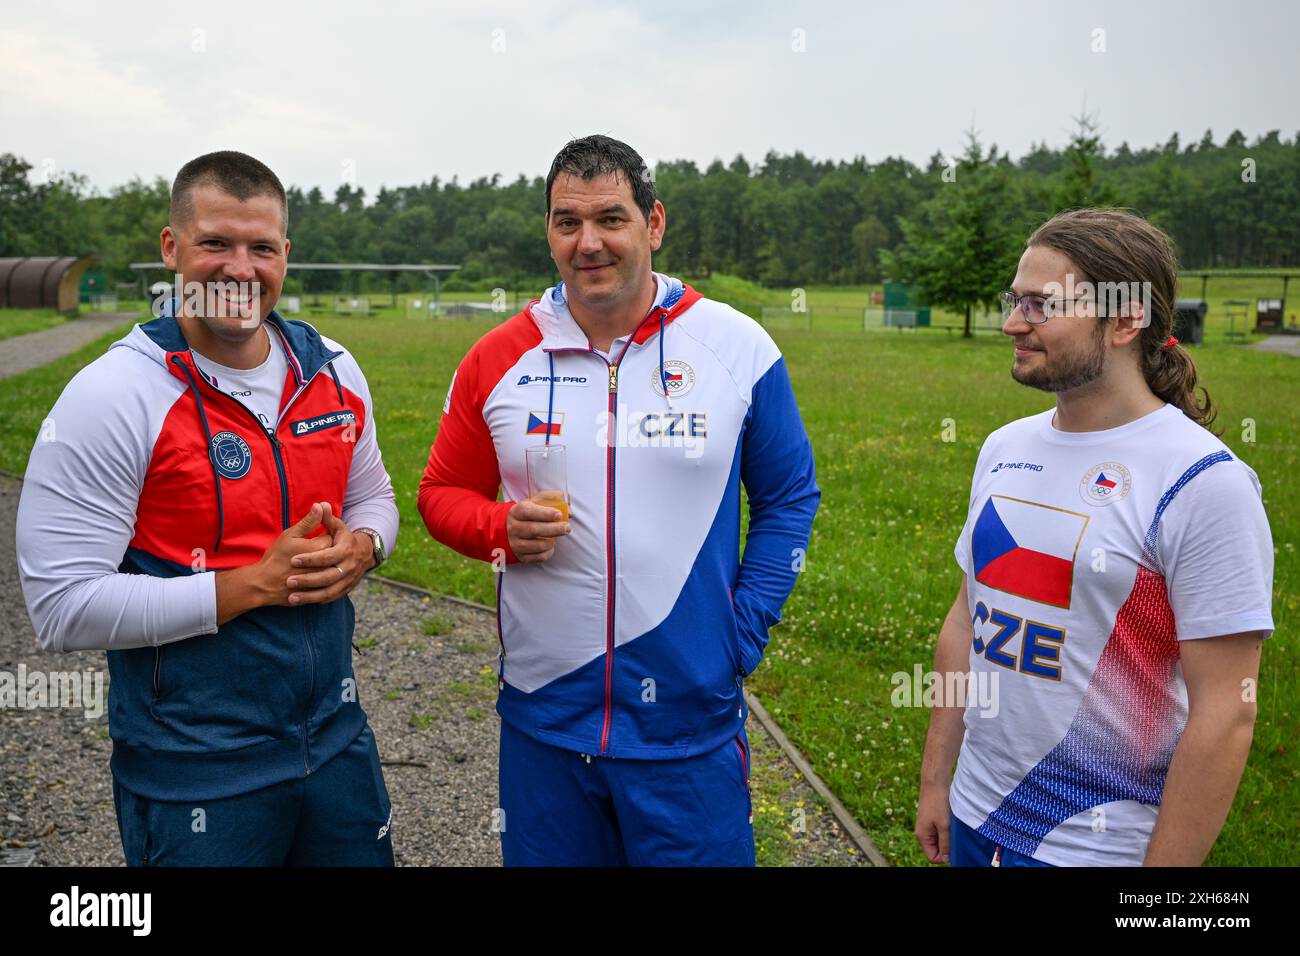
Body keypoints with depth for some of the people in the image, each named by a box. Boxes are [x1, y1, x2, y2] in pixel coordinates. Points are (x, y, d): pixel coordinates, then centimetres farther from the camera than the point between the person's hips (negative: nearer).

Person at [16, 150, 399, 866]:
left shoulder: (332, 370, 1)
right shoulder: (111, 397, -16)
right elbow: (64, 608, -18)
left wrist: (360, 547, -7)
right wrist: (252, 585, -21)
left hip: (336, 733, 6)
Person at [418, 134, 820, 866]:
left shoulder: (738, 347, -4)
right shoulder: (499, 358, -1)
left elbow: (790, 499, 4)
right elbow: (443, 492, 8)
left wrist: (746, 632, -4)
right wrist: (503, 528, -13)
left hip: (692, 727, -1)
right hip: (542, 718, 2)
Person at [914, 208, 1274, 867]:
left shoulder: (1202, 483, -17)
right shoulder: (1004, 449, 2)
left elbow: (1225, 715, -17)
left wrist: (1164, 863, -15)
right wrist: (935, 781, 10)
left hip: (1099, 843, -5)